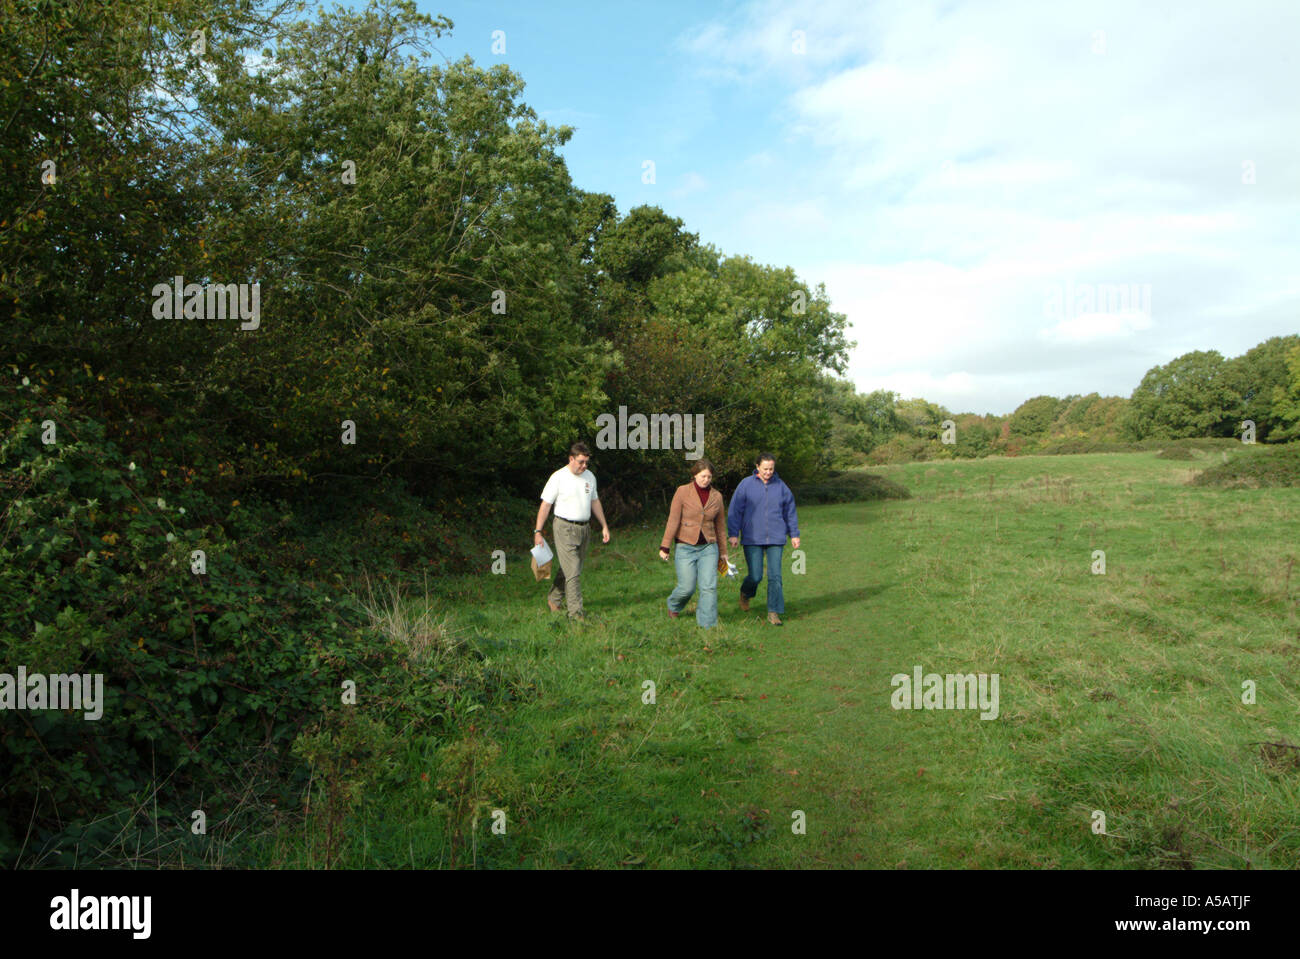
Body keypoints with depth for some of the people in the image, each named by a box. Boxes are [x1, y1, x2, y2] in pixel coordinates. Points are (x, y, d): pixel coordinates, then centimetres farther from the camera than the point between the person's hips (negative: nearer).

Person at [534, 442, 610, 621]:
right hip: (564, 528, -6)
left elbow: (595, 502, 21)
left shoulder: (590, 476, 9)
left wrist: (604, 526, 19)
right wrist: (538, 531, -11)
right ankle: (576, 612, -7)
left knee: (568, 568, 13)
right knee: (573, 572, -10)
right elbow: (545, 505, -7)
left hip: (584, 528, 6)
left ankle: (553, 599, 31)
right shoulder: (558, 477, -9)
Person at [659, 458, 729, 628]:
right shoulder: (683, 491, -4)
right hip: (686, 547, -2)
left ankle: (708, 625, 2)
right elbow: (673, 520, -6)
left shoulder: (716, 496, 5)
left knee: (709, 587, -7)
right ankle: (674, 605, 34)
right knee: (687, 588, 0)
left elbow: (720, 526, 14)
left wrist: (724, 552, 18)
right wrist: (664, 547, -8)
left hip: (708, 547, 2)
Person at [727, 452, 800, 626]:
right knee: (755, 576, -3)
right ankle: (745, 594, 30)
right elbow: (735, 510, 1)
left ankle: (774, 612, 5)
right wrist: (733, 533, -5)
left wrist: (794, 534, 15)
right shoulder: (746, 485, -1)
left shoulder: (781, 486, 7)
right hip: (752, 540, -2)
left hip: (776, 539, 2)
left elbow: (790, 512, 16)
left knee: (775, 576, -3)